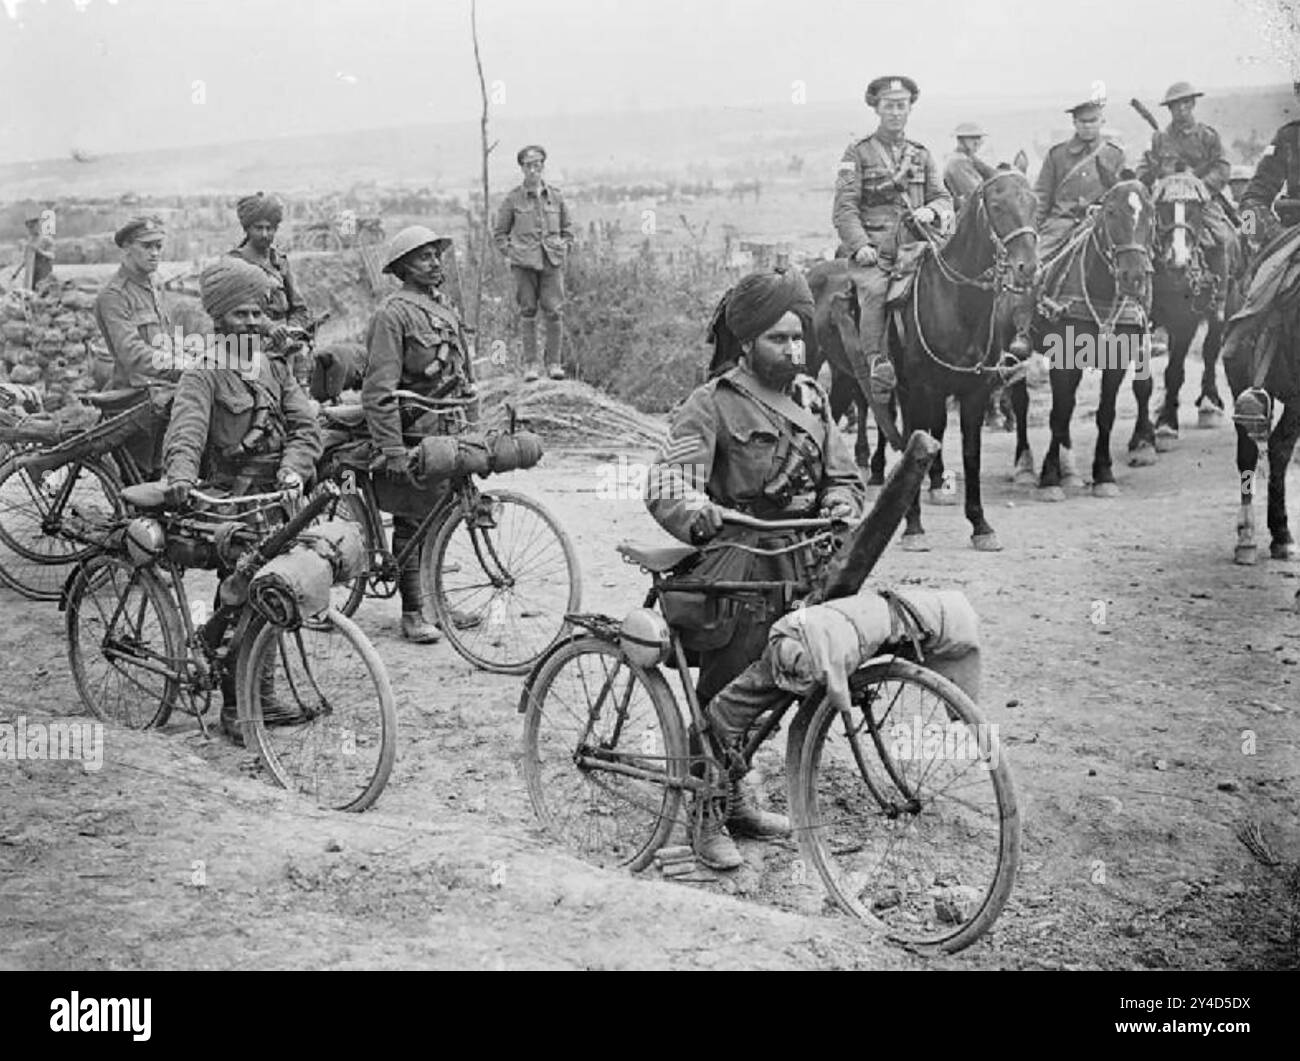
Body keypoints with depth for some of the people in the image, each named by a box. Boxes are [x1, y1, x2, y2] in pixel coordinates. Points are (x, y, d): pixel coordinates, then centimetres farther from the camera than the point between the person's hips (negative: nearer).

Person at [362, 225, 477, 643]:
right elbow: (379, 390, -19)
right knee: (412, 522, 0)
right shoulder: (394, 313, -14)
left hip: (448, 428, 8)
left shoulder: (444, 305, 13)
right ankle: (413, 613, 8)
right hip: (414, 432, -8)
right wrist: (392, 450, -22)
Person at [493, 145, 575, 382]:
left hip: (552, 262, 1)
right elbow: (499, 232, 10)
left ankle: (553, 363, 4)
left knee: (555, 311, -4)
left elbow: (567, 228, 20)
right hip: (524, 263, -1)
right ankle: (530, 364, 7)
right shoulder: (513, 198, 2)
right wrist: (510, 253, -1)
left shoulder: (555, 196, 8)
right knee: (528, 313, 1)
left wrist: (564, 249, 8)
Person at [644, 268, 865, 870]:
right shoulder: (713, 405, -9)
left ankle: (735, 797, 29)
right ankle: (707, 818, 6)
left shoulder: (811, 399, 12)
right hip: (738, 571, -6)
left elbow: (843, 476, 14)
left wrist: (840, 505, -11)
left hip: (798, 566, 6)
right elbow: (666, 487, -21)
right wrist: (703, 516, -43)